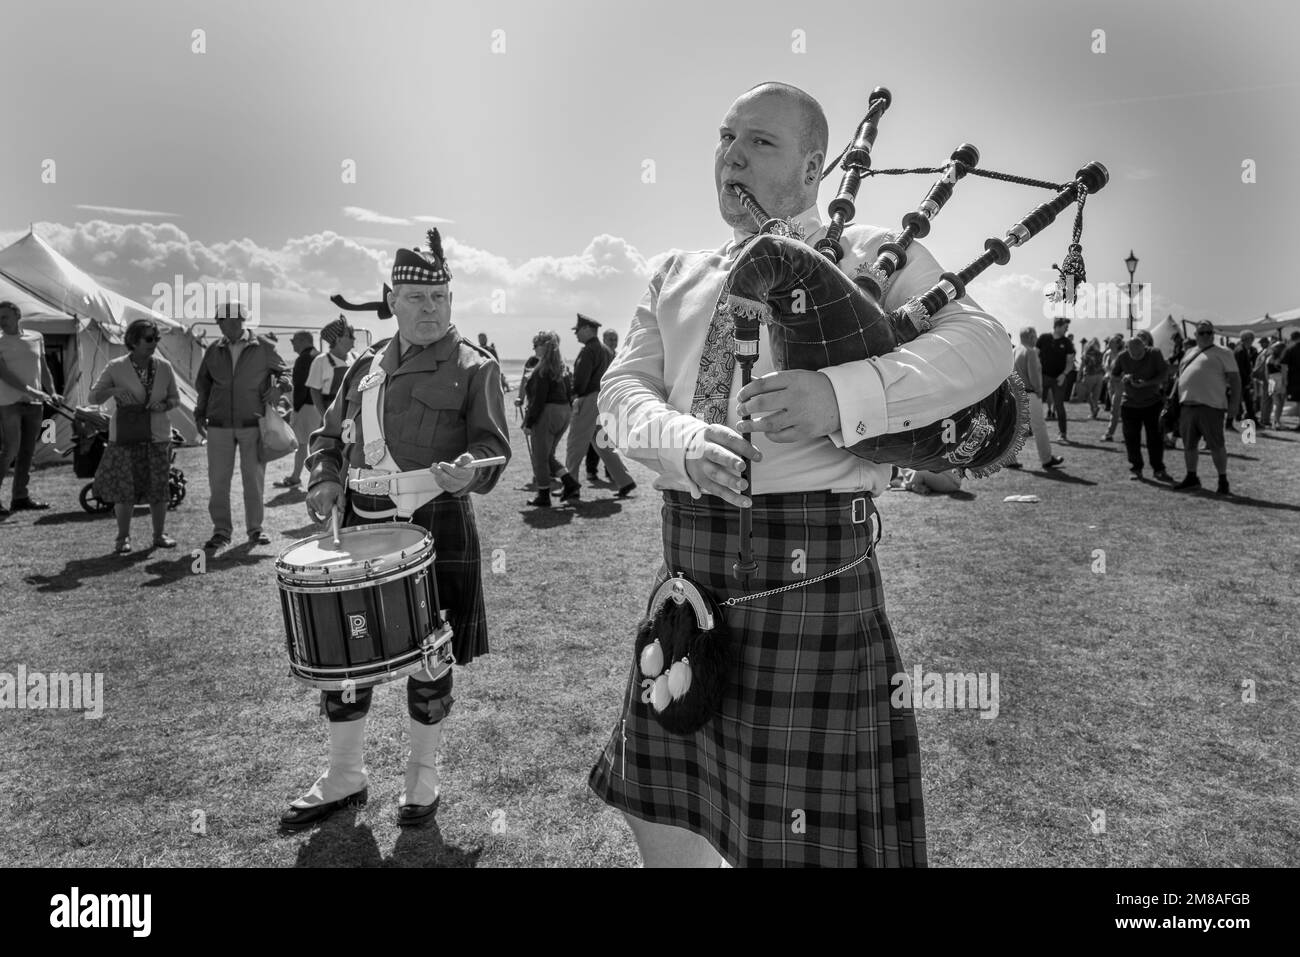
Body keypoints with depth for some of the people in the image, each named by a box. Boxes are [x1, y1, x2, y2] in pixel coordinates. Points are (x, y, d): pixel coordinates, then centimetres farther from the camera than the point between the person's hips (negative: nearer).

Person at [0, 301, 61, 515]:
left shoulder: (36, 338, 11)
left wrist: (52, 392, 6)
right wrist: (28, 389, -23)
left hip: (34, 403, 5)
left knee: (27, 451, 8)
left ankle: (20, 497, 16)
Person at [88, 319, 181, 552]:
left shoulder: (164, 367, 3)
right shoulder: (116, 367, -2)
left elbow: (175, 398, 12)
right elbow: (94, 397, 1)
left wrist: (163, 405, -9)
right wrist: (114, 390, -18)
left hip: (157, 436, 2)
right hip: (125, 436, -2)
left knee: (158, 487, 4)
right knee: (123, 487, -1)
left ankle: (159, 534, 17)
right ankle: (123, 537, 12)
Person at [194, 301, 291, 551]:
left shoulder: (264, 347, 0)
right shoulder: (214, 350, 9)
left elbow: (283, 373, 9)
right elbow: (202, 383, 20)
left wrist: (279, 386, -13)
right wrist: (200, 413, 12)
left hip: (253, 424, -2)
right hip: (219, 426, 2)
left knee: (254, 478, 3)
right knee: (218, 479, 2)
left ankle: (255, 529, 15)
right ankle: (221, 531, 11)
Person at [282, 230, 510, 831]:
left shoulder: (473, 365, -1)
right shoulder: (366, 365, 14)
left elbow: (492, 443, -8)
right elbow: (330, 435, 21)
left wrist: (468, 471, -29)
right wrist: (326, 480, 2)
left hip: (436, 529, -4)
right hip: (361, 527, 5)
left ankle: (423, 776, 28)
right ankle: (343, 776, 29)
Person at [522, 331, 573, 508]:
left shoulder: (542, 370, -15)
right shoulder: (562, 367, 9)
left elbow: (538, 399, -18)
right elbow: (569, 392, 12)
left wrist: (528, 423, -13)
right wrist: (567, 411, 17)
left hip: (547, 414, -8)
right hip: (564, 413, 8)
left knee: (539, 458, 4)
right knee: (548, 455, 21)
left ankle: (543, 497, 9)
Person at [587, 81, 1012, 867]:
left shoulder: (874, 255, 3)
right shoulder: (679, 277, 17)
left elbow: (984, 344, -11)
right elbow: (625, 387, 6)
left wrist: (842, 394, -27)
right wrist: (684, 444, -17)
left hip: (808, 557, -5)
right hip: (689, 554, 6)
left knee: (803, 828, 4)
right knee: (659, 803, 19)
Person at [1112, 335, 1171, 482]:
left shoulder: (1154, 354, -9)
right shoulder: (1122, 358, -5)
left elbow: (1164, 376, -10)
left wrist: (1146, 383, -25)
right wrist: (1123, 379, -21)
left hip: (1152, 403, -1)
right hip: (1130, 404, 1)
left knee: (1155, 437, -1)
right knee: (1131, 438, 1)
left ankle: (1158, 470, 8)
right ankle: (1136, 469, 14)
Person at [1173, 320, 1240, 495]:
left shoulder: (1222, 353, 2)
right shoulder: (1189, 353, 20)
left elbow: (1235, 379, -2)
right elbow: (1179, 378, 25)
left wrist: (1234, 405, -11)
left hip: (1210, 406, -6)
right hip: (1187, 406, 6)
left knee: (1216, 445, -4)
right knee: (1188, 445, 11)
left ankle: (1223, 482, 6)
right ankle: (1191, 477, 26)